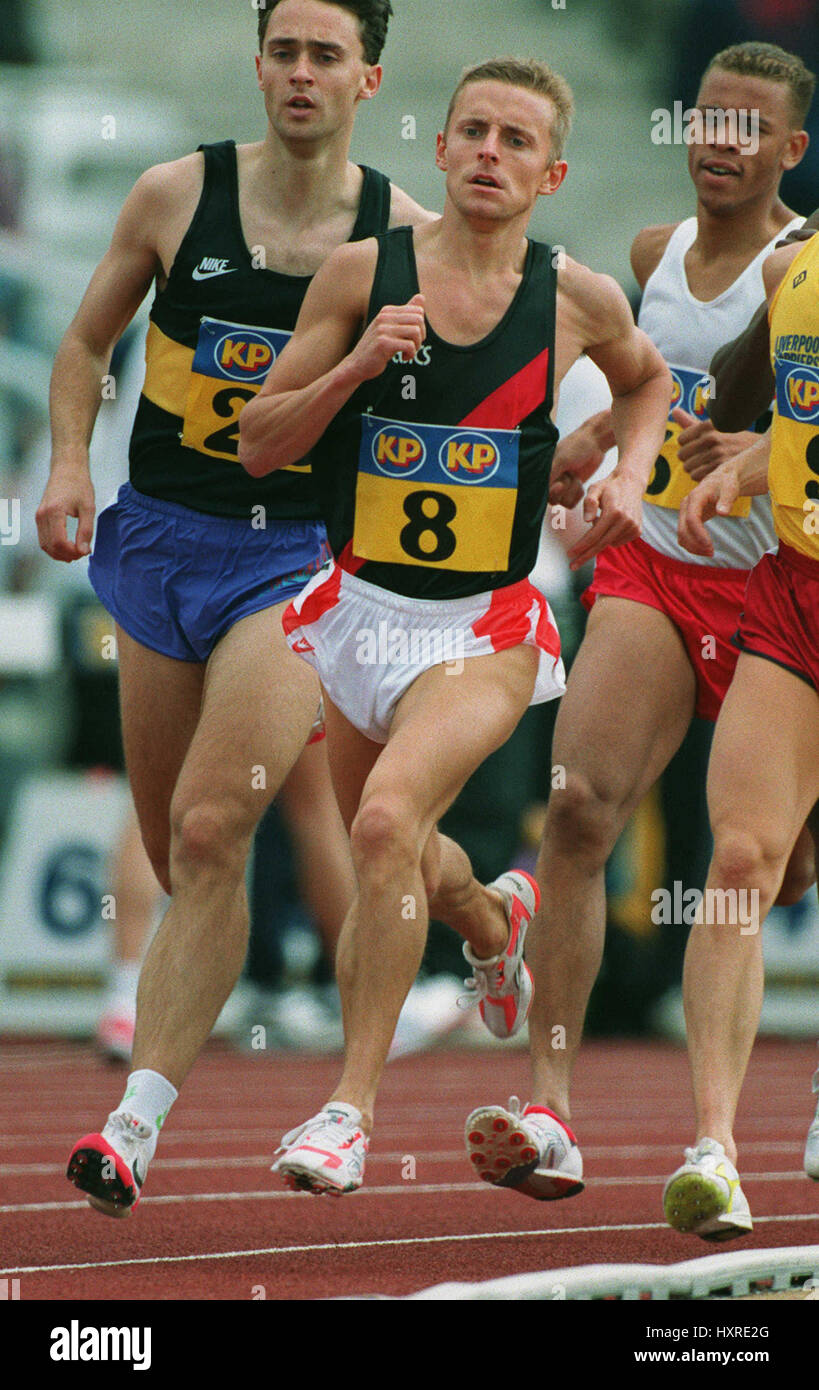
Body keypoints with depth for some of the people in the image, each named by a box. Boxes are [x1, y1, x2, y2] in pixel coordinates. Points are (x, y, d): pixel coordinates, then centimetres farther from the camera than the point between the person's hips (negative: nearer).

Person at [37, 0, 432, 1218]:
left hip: (299, 556, -3)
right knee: (177, 853, 10)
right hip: (161, 537, 3)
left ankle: (138, 1122, -18)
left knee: (210, 834, -18)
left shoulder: (409, 235, -2)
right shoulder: (177, 195, 1)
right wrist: (70, 464, -3)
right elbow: (86, 344, 13)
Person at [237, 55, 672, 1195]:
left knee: (389, 820, -27)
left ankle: (354, 1102, -18)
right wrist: (354, 368, -18)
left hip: (488, 630, -3)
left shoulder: (578, 299, -3)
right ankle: (493, 919, 57)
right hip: (359, 607, 3)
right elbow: (258, 446, -2)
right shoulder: (362, 272, -5)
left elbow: (647, 379, 22)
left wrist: (628, 478, 4)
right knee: (394, 869, 19)